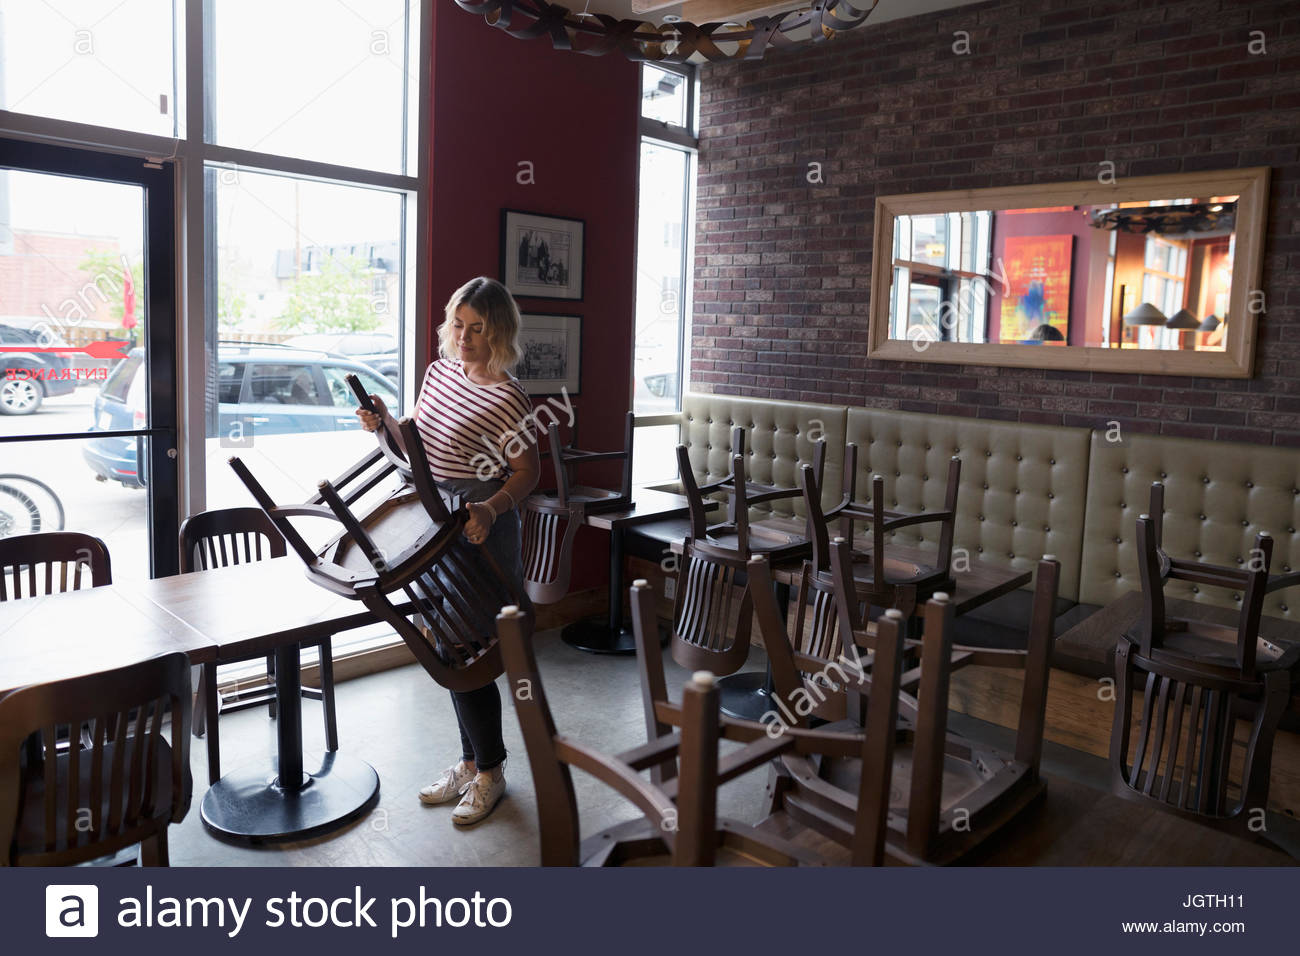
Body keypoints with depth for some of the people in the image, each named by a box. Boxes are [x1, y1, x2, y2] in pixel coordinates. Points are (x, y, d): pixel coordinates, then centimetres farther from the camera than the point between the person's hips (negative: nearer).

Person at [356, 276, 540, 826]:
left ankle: (490, 771, 19)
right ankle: (471, 761, 32)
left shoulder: (507, 398, -16)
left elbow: (527, 472, -12)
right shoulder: (440, 369, 6)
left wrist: (492, 508, -28)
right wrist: (385, 425, -3)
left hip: (477, 531, -8)